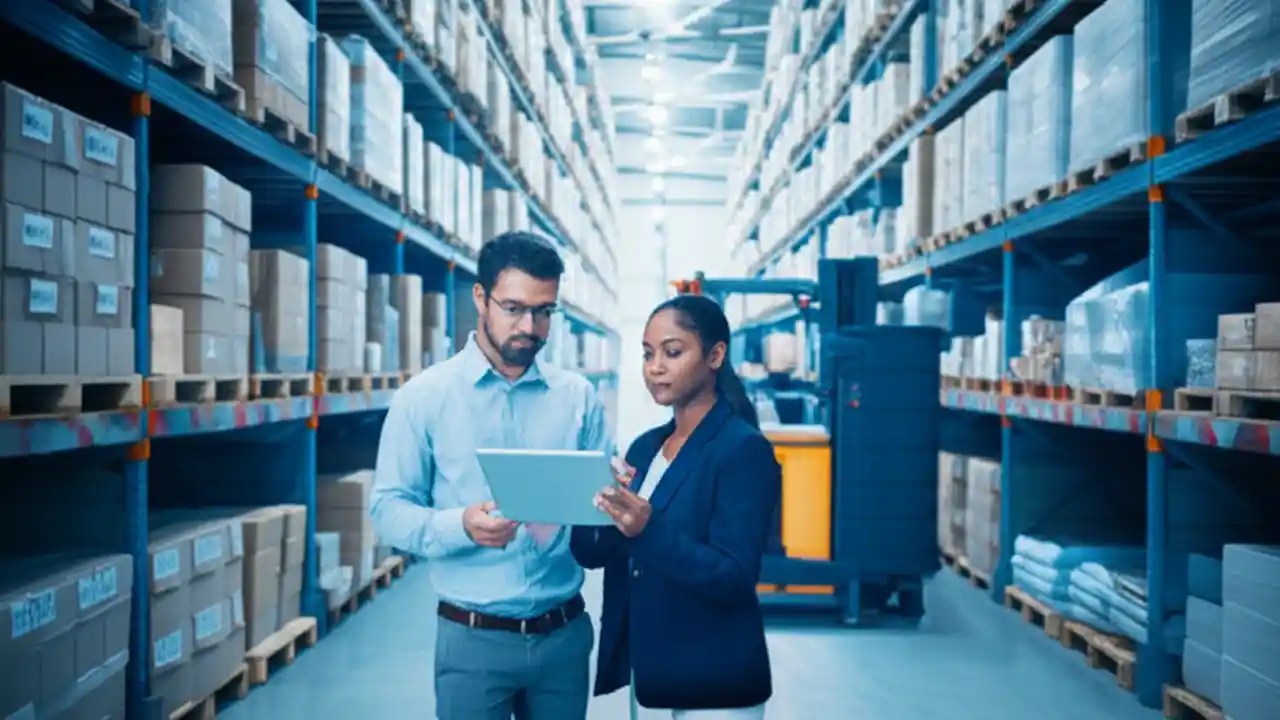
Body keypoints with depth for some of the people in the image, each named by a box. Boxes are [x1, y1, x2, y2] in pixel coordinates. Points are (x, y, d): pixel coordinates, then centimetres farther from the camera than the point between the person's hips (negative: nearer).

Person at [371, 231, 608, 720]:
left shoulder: (579, 396, 4)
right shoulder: (424, 396, -4)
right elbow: (389, 510, -6)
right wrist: (461, 526, -23)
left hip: (564, 633, 3)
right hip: (473, 638, -3)